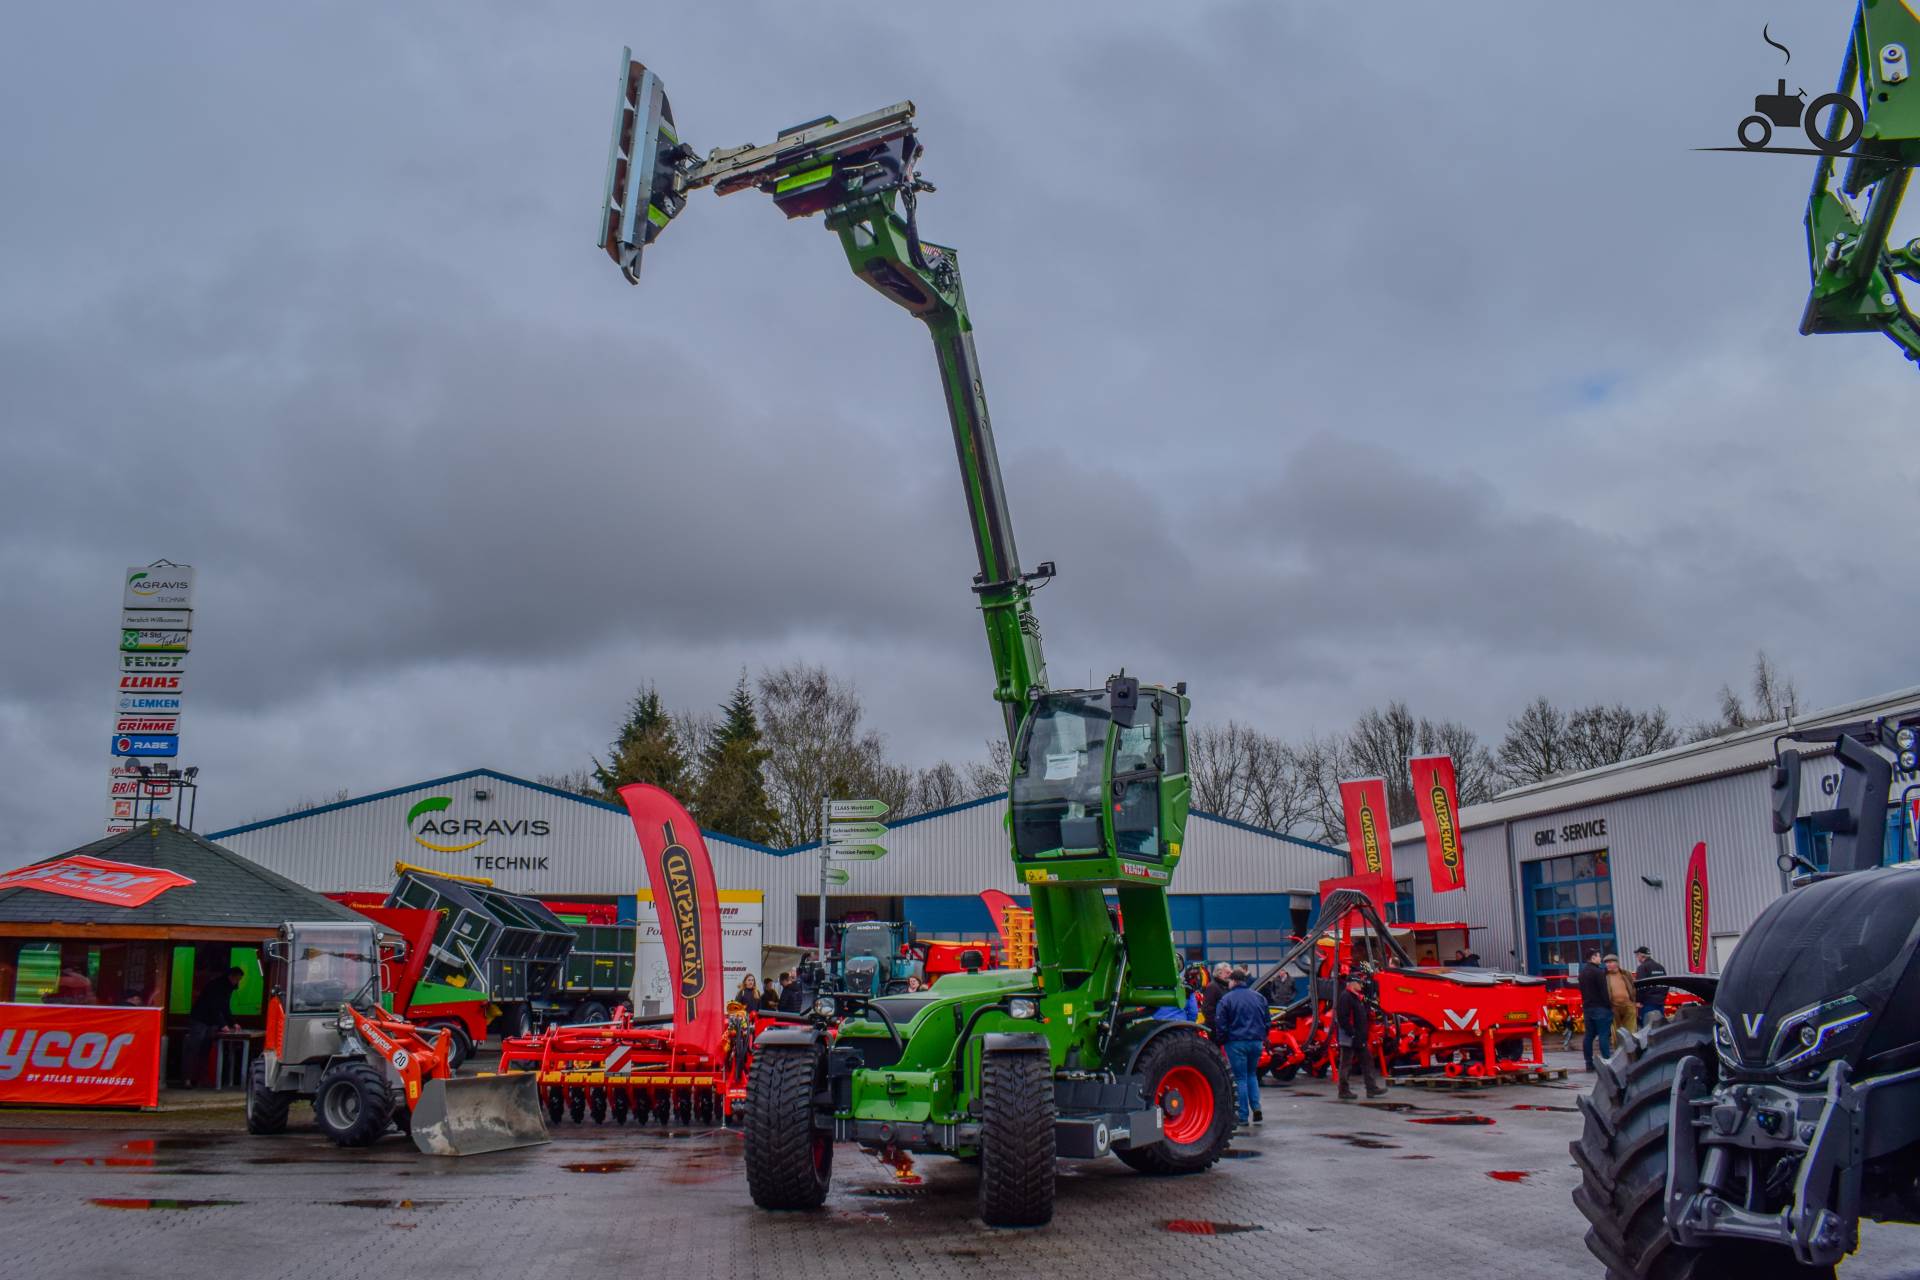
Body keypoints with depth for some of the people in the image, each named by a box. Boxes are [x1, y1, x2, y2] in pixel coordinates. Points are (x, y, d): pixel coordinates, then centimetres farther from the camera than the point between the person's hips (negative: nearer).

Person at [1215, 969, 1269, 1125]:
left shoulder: (1226, 999, -7)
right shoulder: (1259, 997, 7)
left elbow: (1220, 1025, -7)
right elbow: (1266, 1020, 14)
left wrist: (1220, 1042, 5)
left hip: (1236, 1043, -4)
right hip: (1256, 1042, 4)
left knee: (1240, 1078, 3)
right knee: (1252, 1074, 20)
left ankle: (1243, 1116, 3)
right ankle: (1256, 1108, 4)